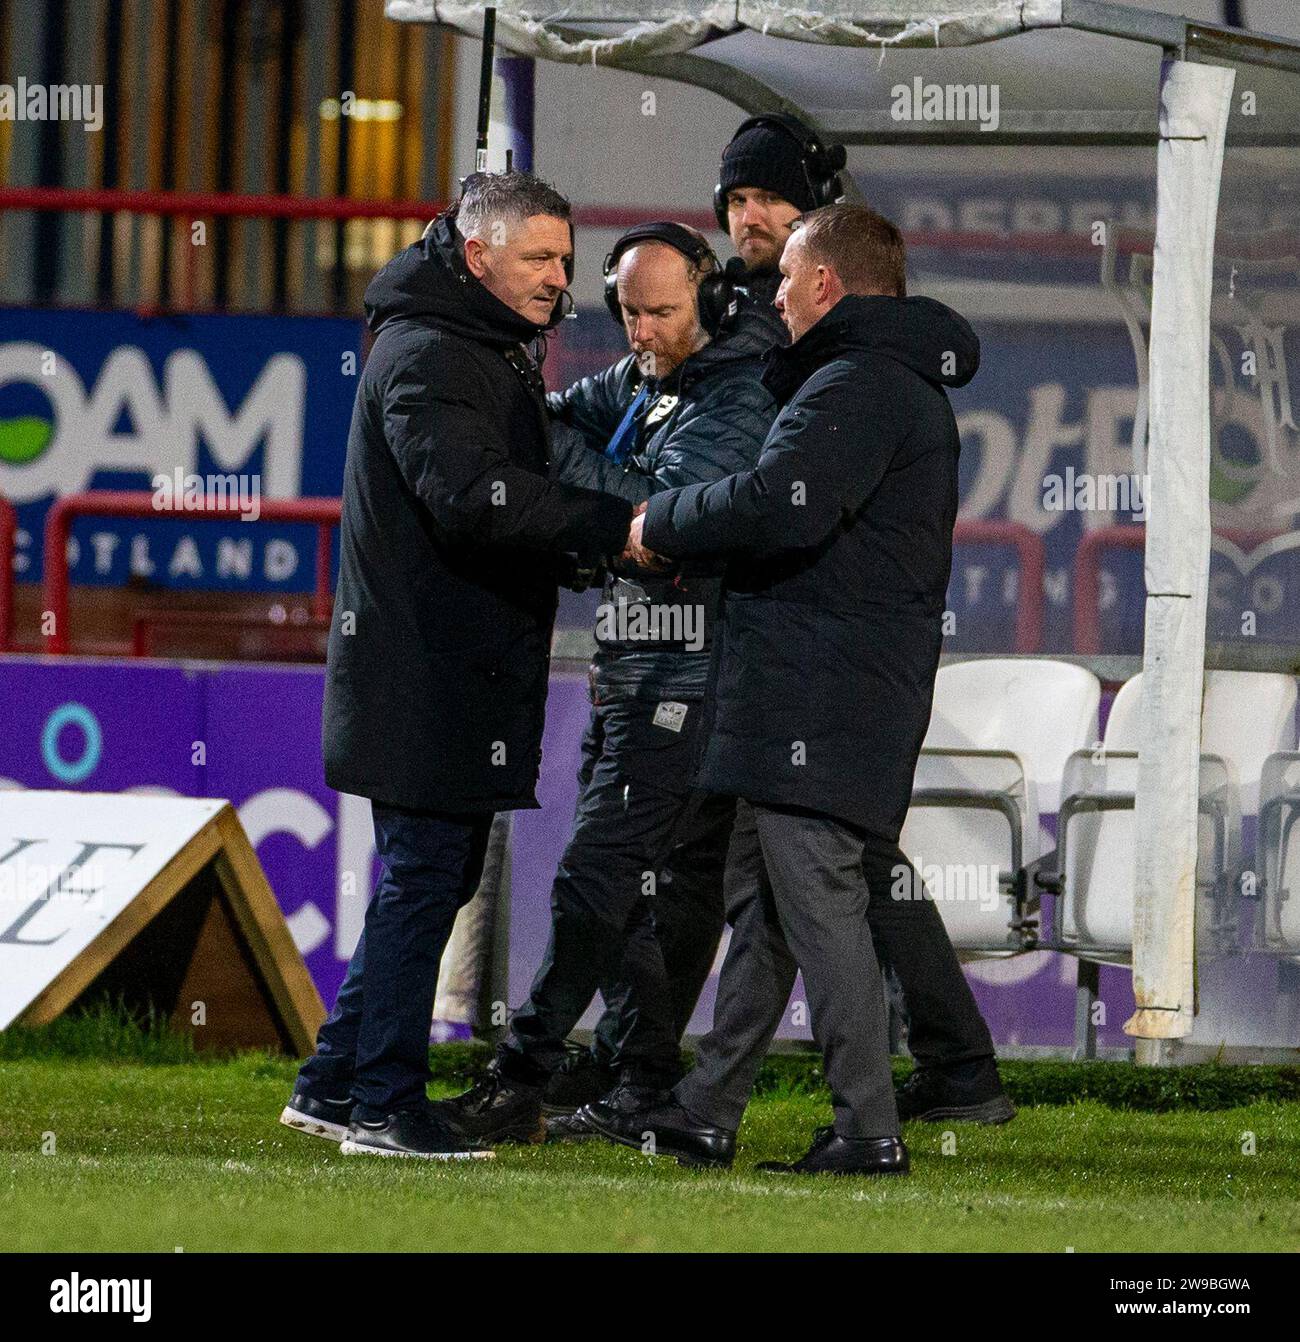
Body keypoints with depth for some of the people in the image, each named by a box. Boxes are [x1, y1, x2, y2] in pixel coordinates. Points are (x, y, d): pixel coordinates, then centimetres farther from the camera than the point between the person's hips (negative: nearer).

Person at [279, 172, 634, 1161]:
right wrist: (611, 527, -34)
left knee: (438, 875, 14)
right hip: (424, 669, -10)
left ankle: (335, 1082, 21)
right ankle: (384, 1105, -2)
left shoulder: (495, 352, 19)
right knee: (424, 876, -7)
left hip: (469, 668, 10)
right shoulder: (427, 355, -15)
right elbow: (471, 496, -29)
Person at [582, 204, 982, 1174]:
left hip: (822, 694, -11)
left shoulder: (857, 387, -13)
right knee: (759, 908, 14)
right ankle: (707, 1113, 19)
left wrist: (662, 527, -12)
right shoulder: (905, 385, 23)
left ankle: (869, 1130, -9)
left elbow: (782, 505, -26)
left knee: (819, 903, -9)